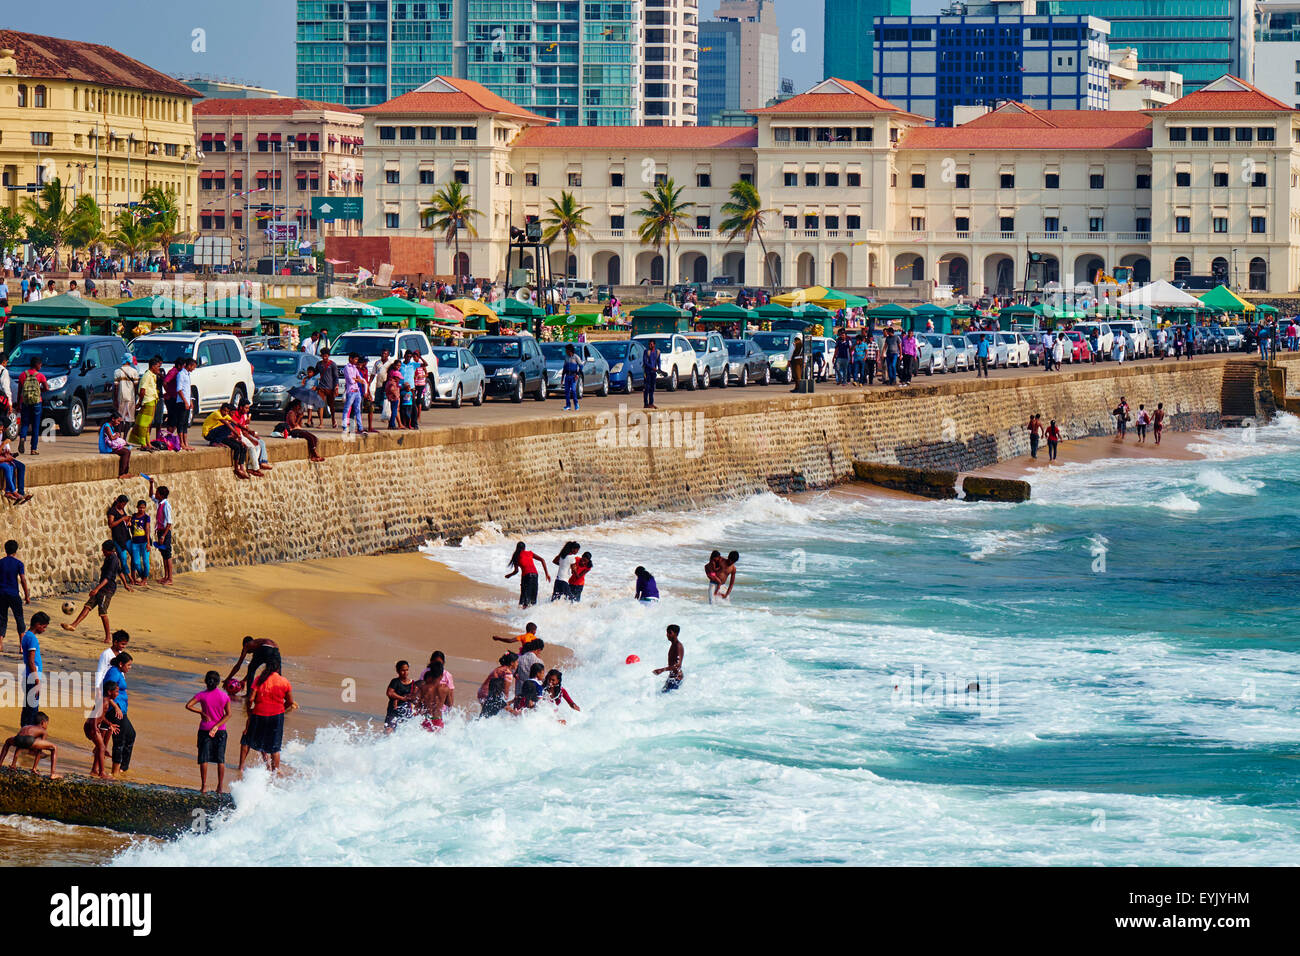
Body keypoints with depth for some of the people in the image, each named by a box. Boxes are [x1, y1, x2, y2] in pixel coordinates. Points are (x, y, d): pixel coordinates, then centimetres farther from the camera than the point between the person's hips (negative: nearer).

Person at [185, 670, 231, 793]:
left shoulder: (202, 695, -8)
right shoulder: (224, 696, -4)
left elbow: (188, 706, -15)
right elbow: (228, 714, -7)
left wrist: (202, 713, -7)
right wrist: (217, 726, -10)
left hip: (205, 730, -1)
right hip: (221, 730, 1)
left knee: (204, 759, 6)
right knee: (220, 759, 9)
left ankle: (204, 786, 5)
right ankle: (220, 786, 11)